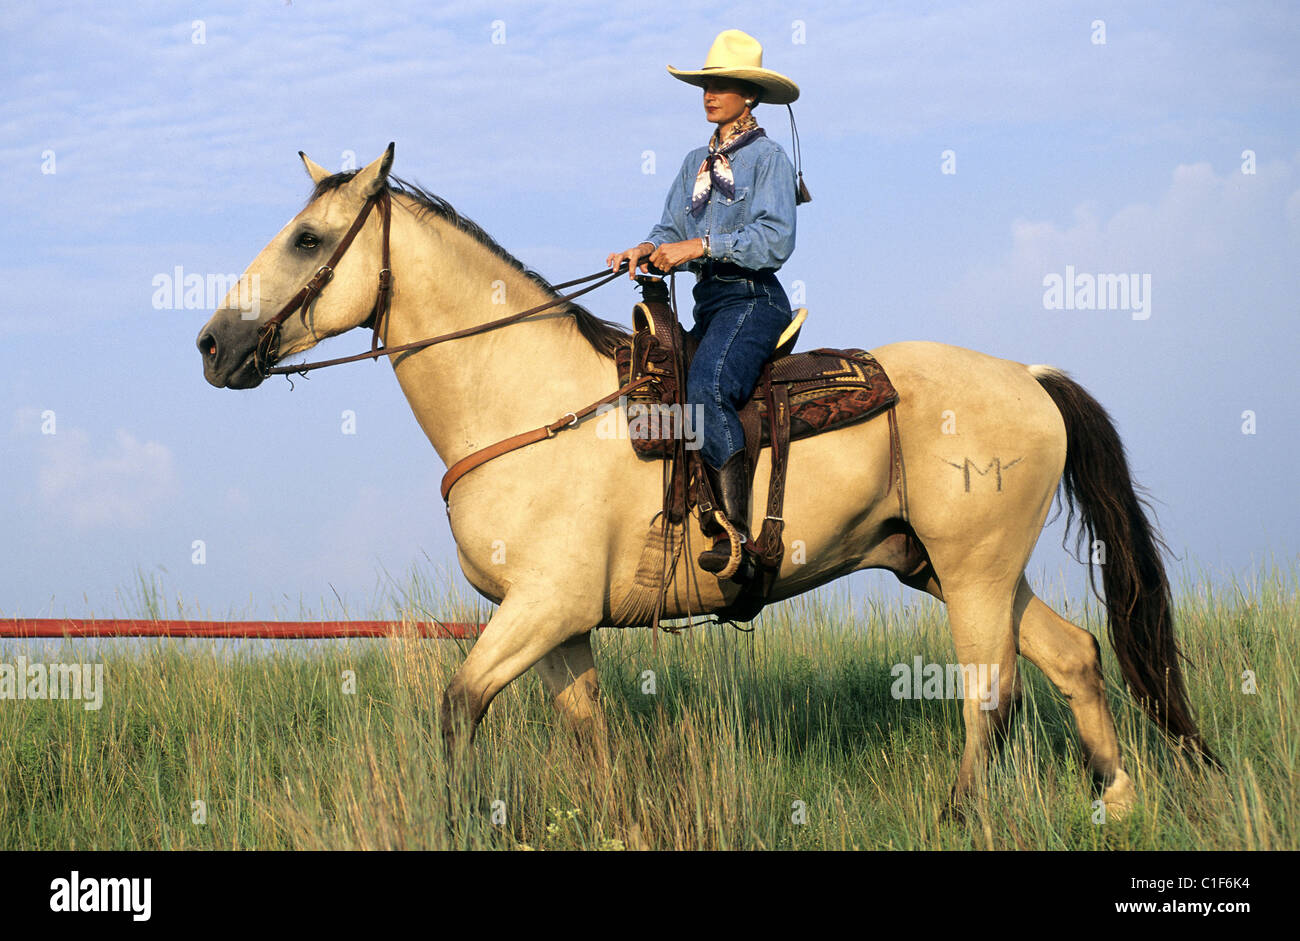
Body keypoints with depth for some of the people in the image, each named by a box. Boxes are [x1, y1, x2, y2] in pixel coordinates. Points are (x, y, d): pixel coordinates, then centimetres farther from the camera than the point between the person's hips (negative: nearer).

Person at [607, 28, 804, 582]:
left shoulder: (767, 158, -2)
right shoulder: (696, 164, 20)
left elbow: (775, 239, -15)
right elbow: (672, 230, 14)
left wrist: (702, 245, -21)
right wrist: (648, 250, -9)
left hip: (753, 300, -9)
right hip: (708, 304, 9)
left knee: (705, 389, -32)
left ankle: (738, 537, -38)